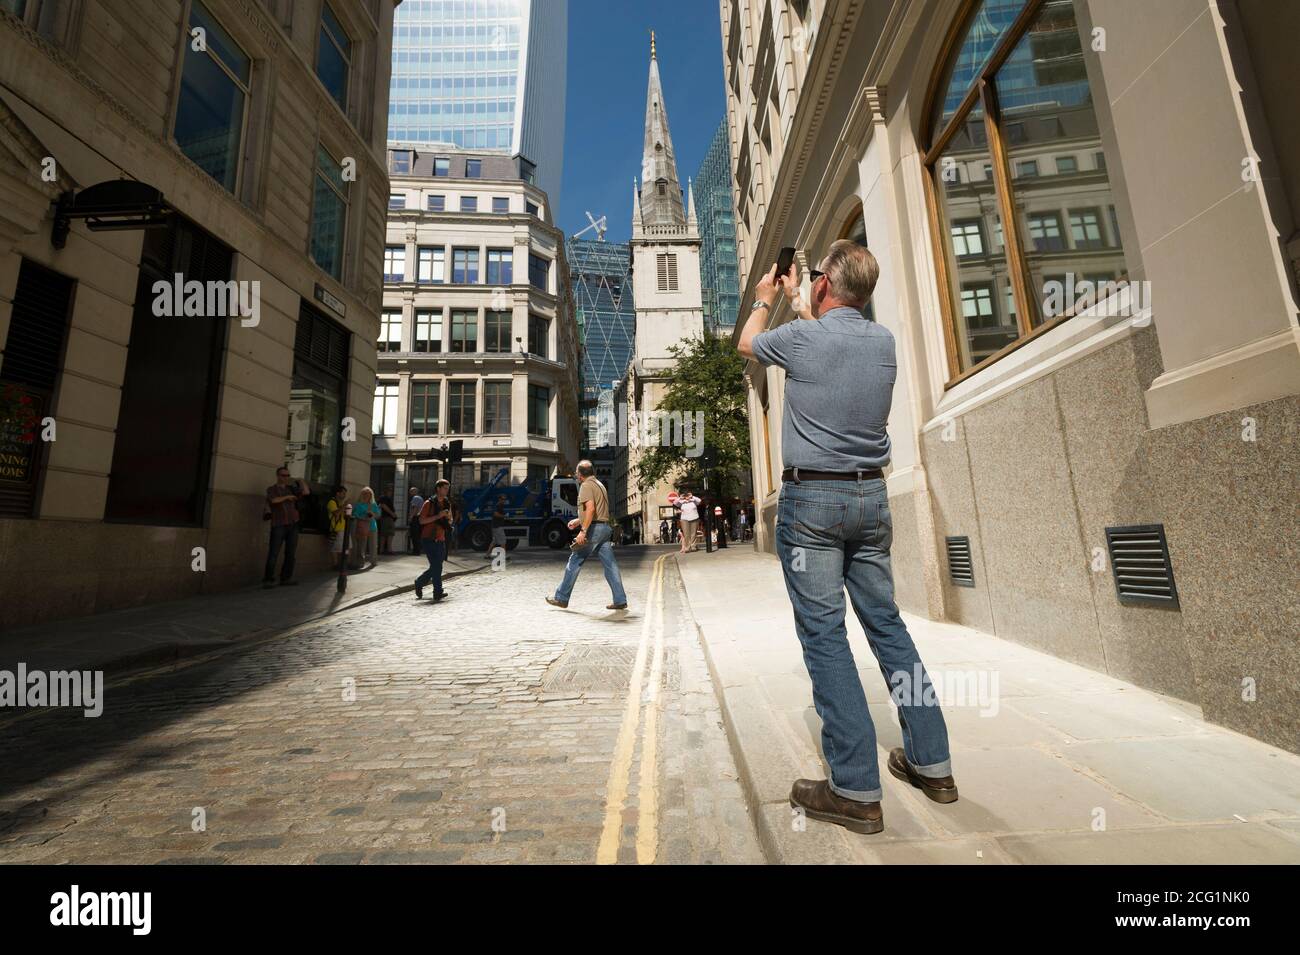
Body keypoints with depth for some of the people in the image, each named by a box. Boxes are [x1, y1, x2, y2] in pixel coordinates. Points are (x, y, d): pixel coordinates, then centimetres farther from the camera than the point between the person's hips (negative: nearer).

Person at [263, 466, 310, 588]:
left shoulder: (291, 489, 17)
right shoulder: (272, 489, 6)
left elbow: (306, 492, 3)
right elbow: (274, 500, -14)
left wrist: (301, 480, 7)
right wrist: (288, 497, -3)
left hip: (292, 525, 4)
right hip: (278, 525, -4)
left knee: (291, 554, 4)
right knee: (273, 553, -7)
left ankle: (286, 578, 10)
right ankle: (268, 579, -2)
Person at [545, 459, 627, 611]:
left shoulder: (586, 485, -7)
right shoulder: (599, 484, 23)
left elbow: (591, 509, -21)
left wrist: (583, 531, -23)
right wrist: (578, 520, 30)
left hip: (594, 529, -9)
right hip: (606, 527, 9)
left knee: (574, 562, 2)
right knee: (610, 564, 5)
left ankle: (561, 598, 10)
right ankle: (620, 600, 3)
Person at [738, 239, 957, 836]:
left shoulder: (801, 337, -7)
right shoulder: (883, 340, 8)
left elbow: (747, 343, 15)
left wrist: (765, 300, 34)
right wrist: (798, 305, 42)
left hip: (811, 500, -6)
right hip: (871, 496, 6)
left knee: (823, 633, -2)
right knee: (886, 622, 15)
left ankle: (856, 790, 5)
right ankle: (931, 762, 26)